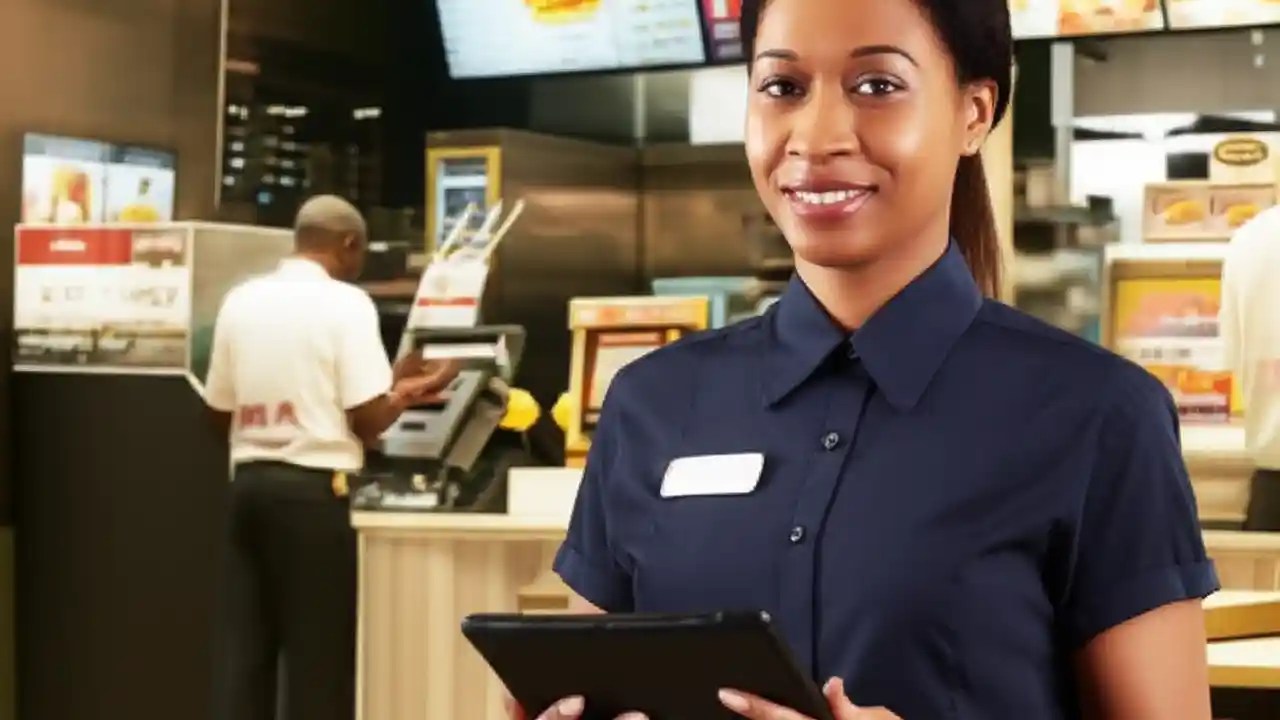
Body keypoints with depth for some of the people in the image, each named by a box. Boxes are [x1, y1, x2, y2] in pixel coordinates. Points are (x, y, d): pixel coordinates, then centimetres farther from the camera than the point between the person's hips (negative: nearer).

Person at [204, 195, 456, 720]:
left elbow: (220, 412, 12)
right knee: (319, 649, 1)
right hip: (314, 490, -6)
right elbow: (367, 418, -12)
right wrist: (406, 393, 7)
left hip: (249, 484, 6)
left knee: (244, 645, 7)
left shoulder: (240, 301, 9)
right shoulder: (346, 303, -7)